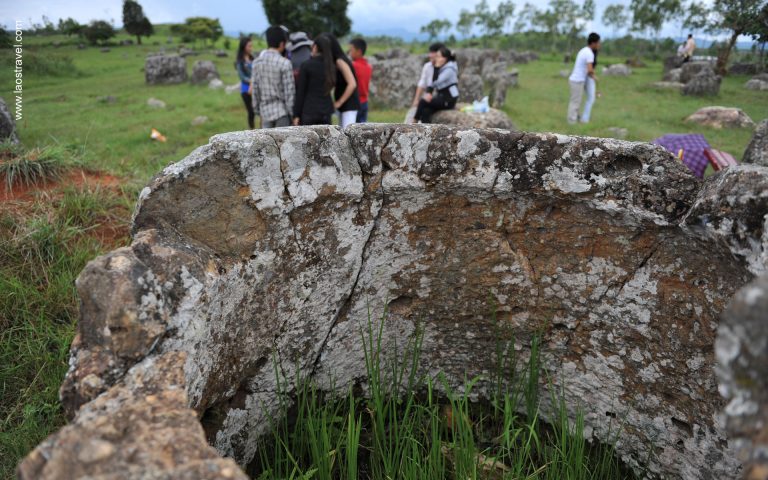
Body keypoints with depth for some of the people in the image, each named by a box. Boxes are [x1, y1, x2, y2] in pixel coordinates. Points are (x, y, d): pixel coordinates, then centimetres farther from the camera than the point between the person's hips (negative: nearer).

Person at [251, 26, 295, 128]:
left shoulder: (257, 62, 3)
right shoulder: (284, 63, -12)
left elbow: (254, 89, 6)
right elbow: (289, 91, -13)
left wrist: (258, 112, 14)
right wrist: (293, 114, -5)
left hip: (265, 110, 5)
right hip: (282, 111, -5)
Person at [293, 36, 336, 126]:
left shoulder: (306, 65, -8)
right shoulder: (331, 66, 5)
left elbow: (300, 92, -8)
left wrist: (296, 115, -3)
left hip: (309, 111, -4)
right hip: (326, 110, 4)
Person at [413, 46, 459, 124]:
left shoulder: (449, 69, -15)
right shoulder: (441, 68, 11)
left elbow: (436, 83, -23)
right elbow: (432, 83, 9)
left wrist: (436, 68, -18)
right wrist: (429, 92, -10)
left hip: (449, 100, -8)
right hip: (441, 97, 8)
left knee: (423, 101, -20)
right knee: (426, 111, -19)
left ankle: (416, 120, -1)